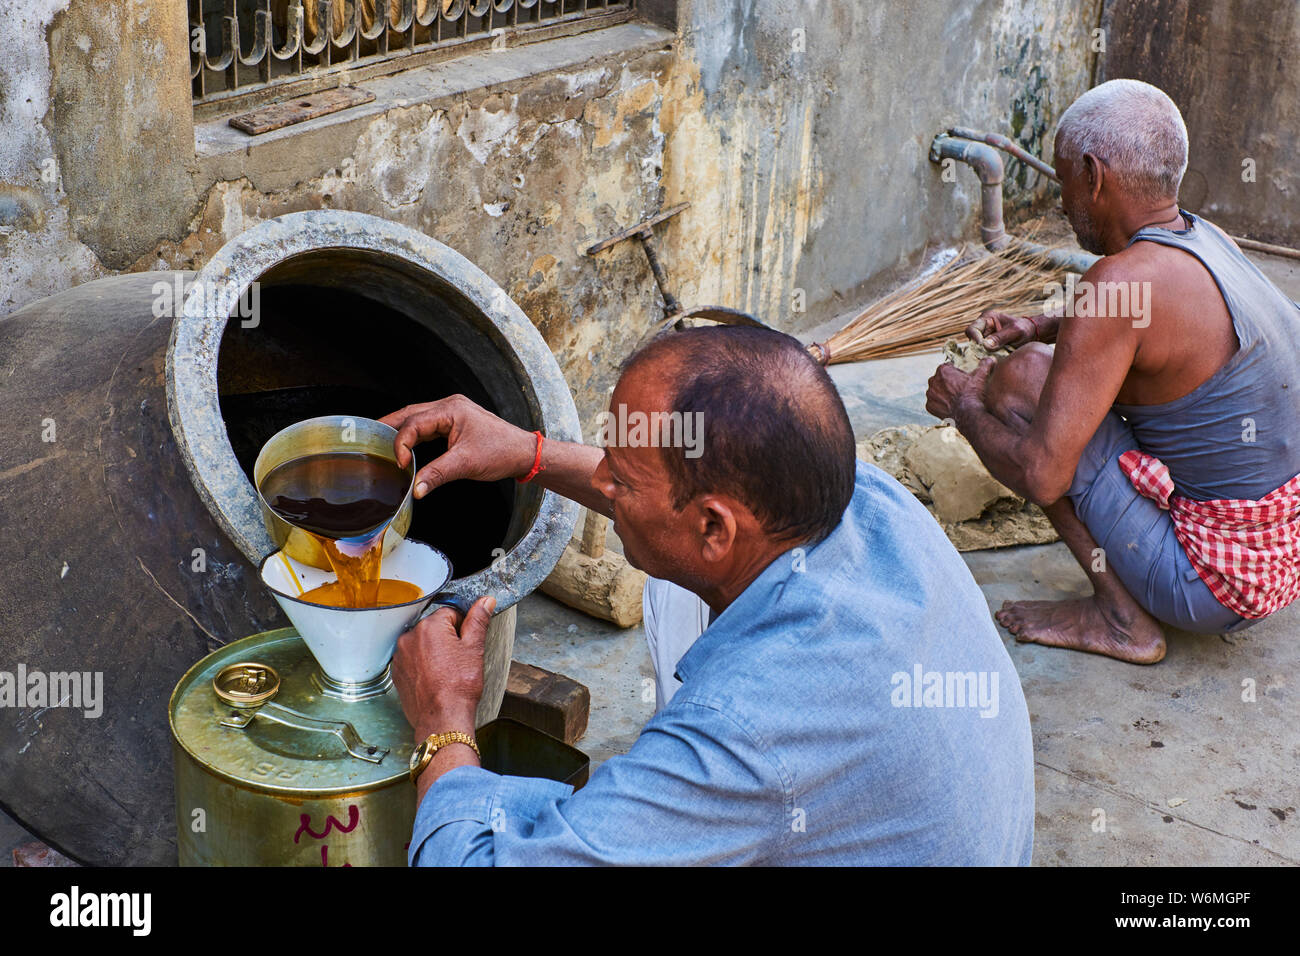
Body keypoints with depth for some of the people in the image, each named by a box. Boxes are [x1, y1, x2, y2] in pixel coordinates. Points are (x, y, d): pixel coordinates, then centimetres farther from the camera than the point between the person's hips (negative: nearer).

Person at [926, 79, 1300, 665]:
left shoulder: (1122, 282, -24)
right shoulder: (1208, 238, 3)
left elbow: (1042, 477, -24)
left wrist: (965, 408, -5)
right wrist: (1035, 327, 16)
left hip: (1217, 588, -9)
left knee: (1021, 379, -9)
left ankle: (1122, 618, -2)